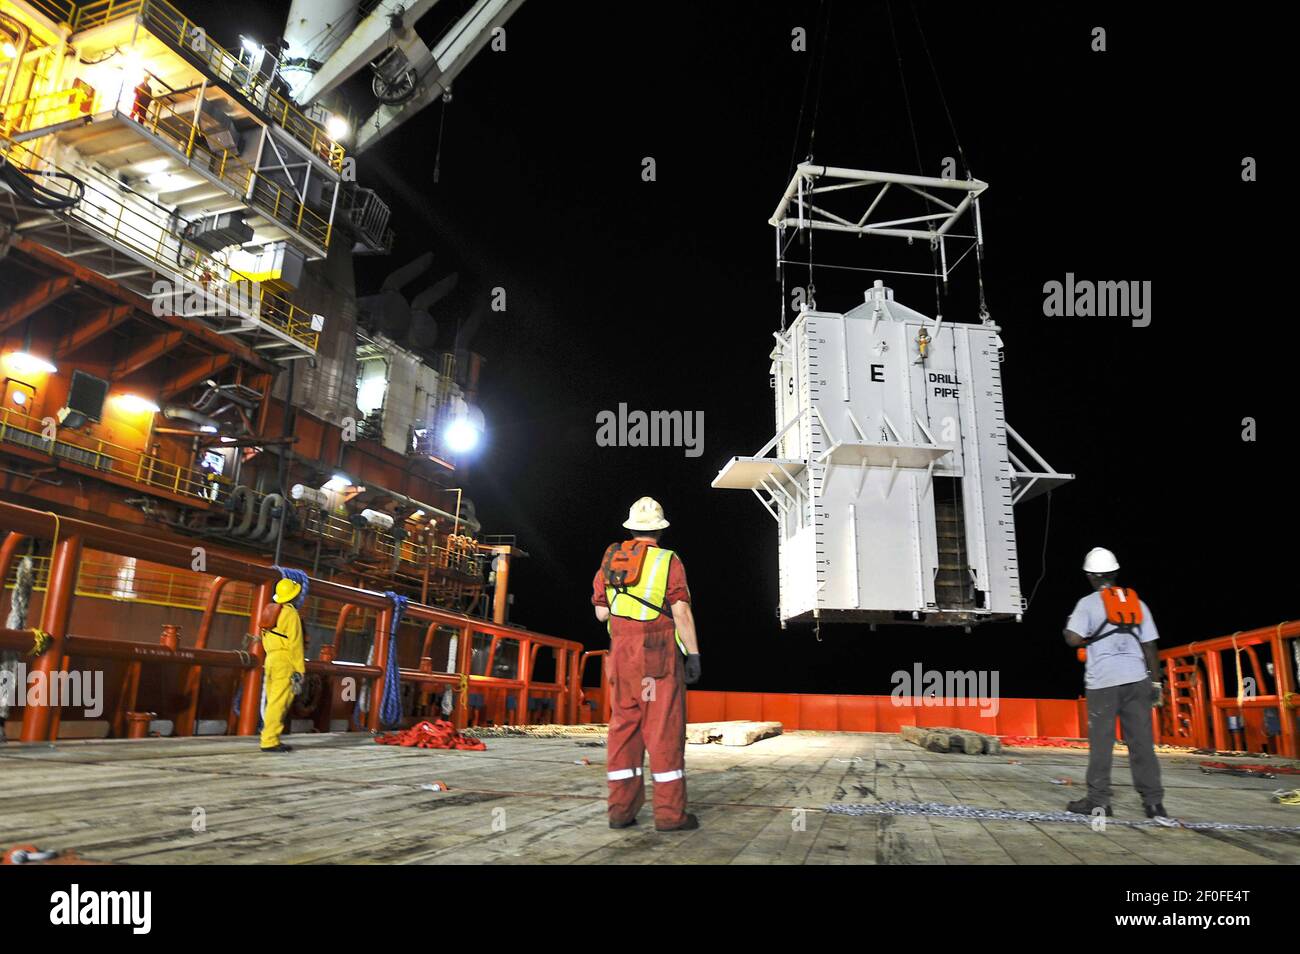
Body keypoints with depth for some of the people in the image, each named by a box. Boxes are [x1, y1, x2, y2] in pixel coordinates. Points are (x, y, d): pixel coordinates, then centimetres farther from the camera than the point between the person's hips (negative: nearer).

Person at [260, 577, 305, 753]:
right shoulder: (291, 614, -9)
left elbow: (265, 640, 19)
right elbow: (295, 644, -13)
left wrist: (272, 656, 21)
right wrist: (300, 669, -11)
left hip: (270, 659, 9)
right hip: (285, 661, -9)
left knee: (274, 702, 11)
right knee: (278, 703, -9)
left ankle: (271, 739, 13)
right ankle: (269, 741, -11)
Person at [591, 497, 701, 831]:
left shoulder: (610, 560, 8)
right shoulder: (668, 561, -7)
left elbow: (601, 612, 10)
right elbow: (682, 613, -12)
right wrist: (694, 655, -7)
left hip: (622, 653, 5)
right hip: (660, 654, -5)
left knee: (623, 728, 7)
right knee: (665, 729, -3)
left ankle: (621, 808, 6)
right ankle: (670, 812, -3)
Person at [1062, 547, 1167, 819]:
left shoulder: (1088, 603, -3)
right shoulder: (1136, 602, 10)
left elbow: (1074, 639, -14)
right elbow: (1149, 646, 9)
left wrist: (1079, 632, 10)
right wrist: (1156, 683, 13)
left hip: (1103, 681, -4)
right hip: (1136, 679, 4)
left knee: (1100, 743, 3)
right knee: (1141, 742, 7)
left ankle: (1098, 800, 7)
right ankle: (1154, 801, 7)